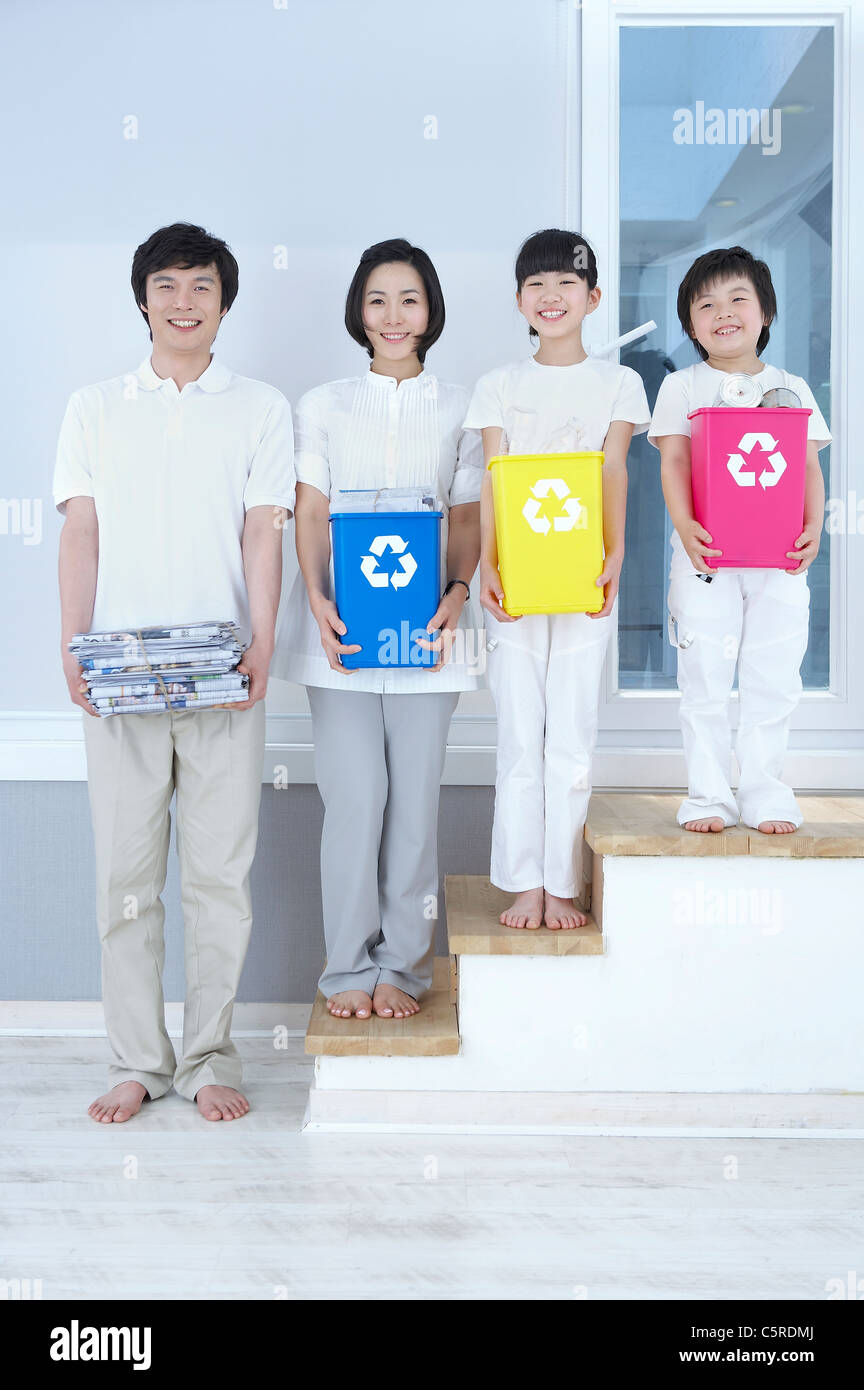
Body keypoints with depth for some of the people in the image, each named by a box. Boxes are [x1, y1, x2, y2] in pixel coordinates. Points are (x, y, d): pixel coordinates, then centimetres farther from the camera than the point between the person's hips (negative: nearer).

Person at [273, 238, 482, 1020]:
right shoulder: (322, 407, 11)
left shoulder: (459, 410, 11)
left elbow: (467, 520, 9)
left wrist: (459, 592, -10)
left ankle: (403, 965, 14)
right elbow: (310, 515, 5)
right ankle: (350, 965, 10)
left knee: (415, 796, 1)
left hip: (424, 626, 1)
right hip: (340, 625, 0)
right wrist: (317, 600, -10)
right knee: (354, 795, -4)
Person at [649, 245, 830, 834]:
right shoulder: (682, 387, 7)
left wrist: (813, 527, -8)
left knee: (773, 678, 4)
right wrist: (685, 525, -20)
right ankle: (709, 794, 10)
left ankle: (764, 790, 15)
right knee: (705, 679, 1)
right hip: (706, 555, -1)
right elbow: (674, 462, -3)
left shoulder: (791, 387, 12)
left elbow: (810, 466, 9)